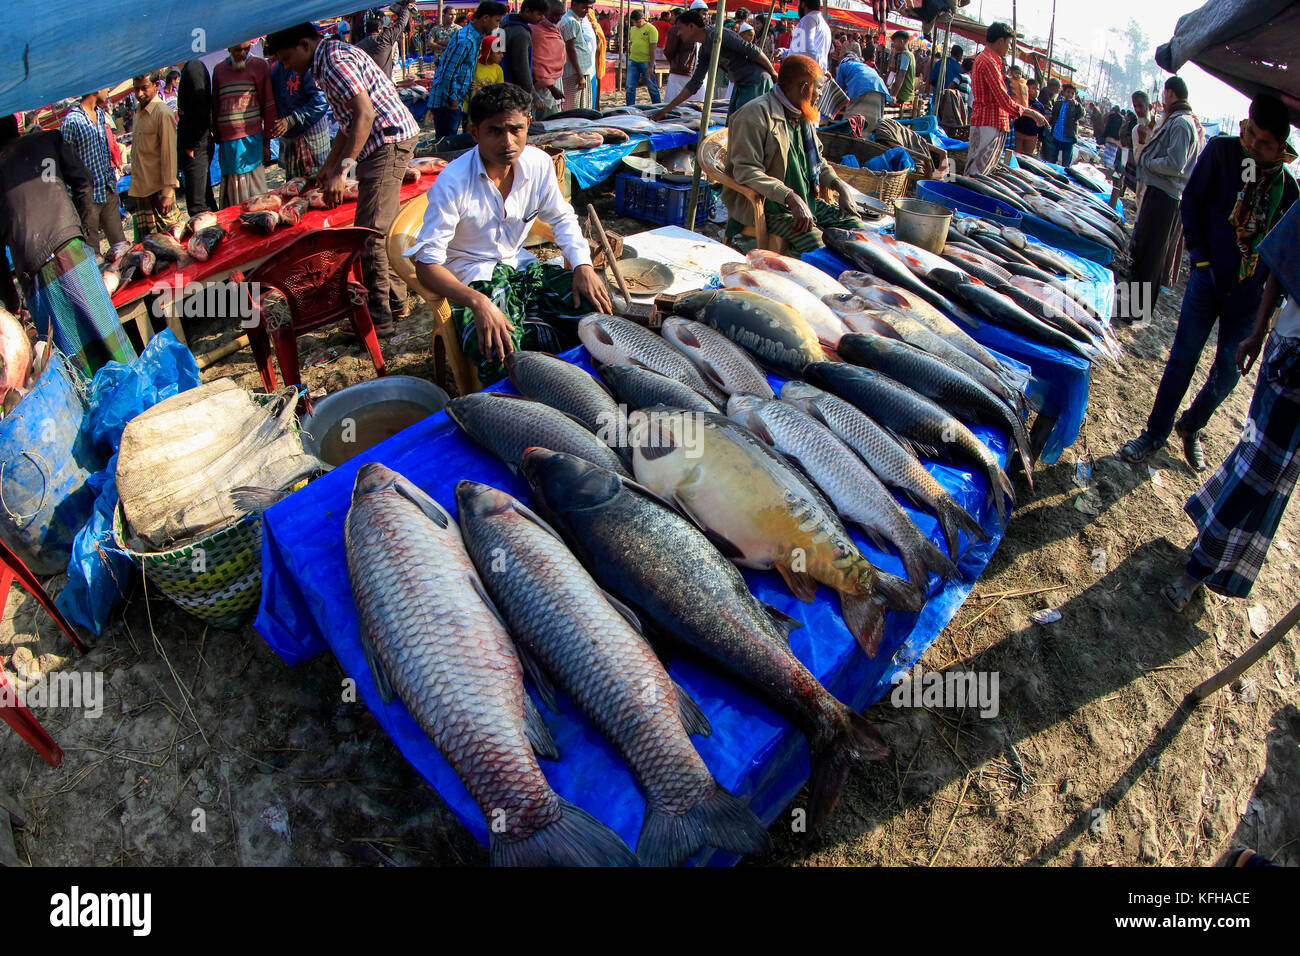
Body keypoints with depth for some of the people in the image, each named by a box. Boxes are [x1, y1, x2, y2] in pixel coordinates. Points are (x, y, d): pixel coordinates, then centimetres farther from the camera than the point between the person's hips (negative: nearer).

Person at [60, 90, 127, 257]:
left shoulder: (100, 113, 10)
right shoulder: (71, 120, -15)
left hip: (108, 187, 7)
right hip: (89, 192, -7)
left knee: (119, 242, 12)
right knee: (91, 248, 2)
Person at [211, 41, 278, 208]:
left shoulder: (260, 65, 4)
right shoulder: (219, 69, 15)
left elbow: (269, 105, 2)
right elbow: (215, 106, 21)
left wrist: (267, 141, -2)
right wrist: (216, 136, 15)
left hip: (251, 138, -4)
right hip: (226, 140, 4)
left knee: (254, 196, -6)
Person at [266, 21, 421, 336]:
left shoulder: (334, 59, -13)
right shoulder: (325, 63, 19)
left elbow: (365, 114, -24)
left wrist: (342, 172, -25)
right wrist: (329, 165, 27)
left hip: (389, 139, -11)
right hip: (381, 144, 11)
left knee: (370, 232, -11)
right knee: (383, 227, 15)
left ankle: (378, 315, -6)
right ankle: (396, 301, 24)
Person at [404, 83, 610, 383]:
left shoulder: (538, 163, -4)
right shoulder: (453, 182, -19)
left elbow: (562, 219, 12)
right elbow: (427, 263, -22)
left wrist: (583, 265, -9)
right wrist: (478, 302, -39)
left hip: (521, 267, 5)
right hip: (472, 280, -5)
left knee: (597, 305, -19)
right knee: (500, 357, -34)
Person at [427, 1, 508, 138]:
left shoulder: (476, 37, 12)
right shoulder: (465, 40, -19)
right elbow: (448, 74, -21)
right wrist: (453, 101, -14)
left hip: (454, 102, 10)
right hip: (446, 102, -10)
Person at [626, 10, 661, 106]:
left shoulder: (651, 29, -6)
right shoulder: (632, 29, 13)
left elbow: (652, 49, -10)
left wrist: (651, 66, -15)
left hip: (646, 62, -5)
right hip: (633, 61, 5)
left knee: (652, 87, 4)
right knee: (630, 87, -1)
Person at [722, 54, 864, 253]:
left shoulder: (803, 117, 17)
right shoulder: (755, 114, -13)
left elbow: (817, 162, 28)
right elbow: (746, 171, -22)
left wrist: (840, 186, 7)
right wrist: (791, 198, -31)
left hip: (805, 201, 9)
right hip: (763, 205, -9)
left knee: (853, 224, -7)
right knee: (813, 241, -30)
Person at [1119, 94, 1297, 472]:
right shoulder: (1221, 150, -4)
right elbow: (1191, 201, 1)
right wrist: (1200, 255, -7)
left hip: (1250, 295, 3)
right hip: (1210, 279, -2)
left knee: (1229, 372, 7)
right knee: (1183, 358, 0)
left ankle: (1192, 426, 28)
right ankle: (1156, 431, 13)